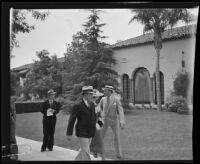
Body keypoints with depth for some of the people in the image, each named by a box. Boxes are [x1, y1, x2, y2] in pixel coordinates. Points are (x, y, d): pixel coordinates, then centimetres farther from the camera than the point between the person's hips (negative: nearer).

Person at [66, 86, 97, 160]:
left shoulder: (92, 104, 5)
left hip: (90, 133, 7)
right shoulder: (78, 106, -15)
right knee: (86, 154, -4)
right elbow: (71, 120, -12)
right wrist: (69, 134, -10)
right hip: (82, 133, -7)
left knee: (83, 150, 19)